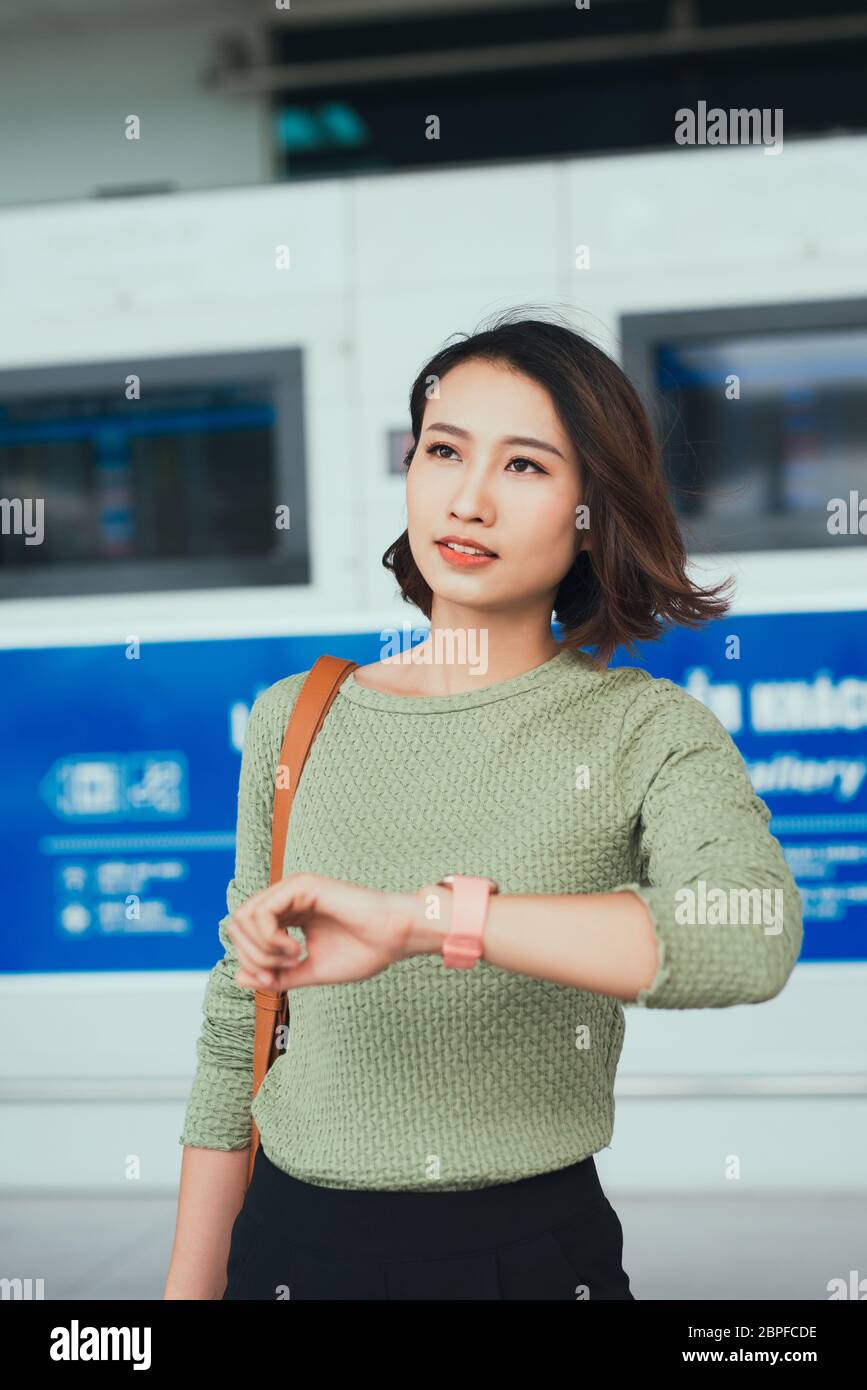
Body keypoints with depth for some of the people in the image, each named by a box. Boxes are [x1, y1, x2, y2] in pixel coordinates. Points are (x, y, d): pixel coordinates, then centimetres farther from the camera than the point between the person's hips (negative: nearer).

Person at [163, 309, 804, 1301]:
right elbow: (236, 1032, 8)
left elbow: (750, 938, -28)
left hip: (534, 1251, -2)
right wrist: (188, 1286, 7)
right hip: (293, 1247, 3)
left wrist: (425, 917, -33)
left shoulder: (649, 733, -6)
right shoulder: (294, 721, 4)